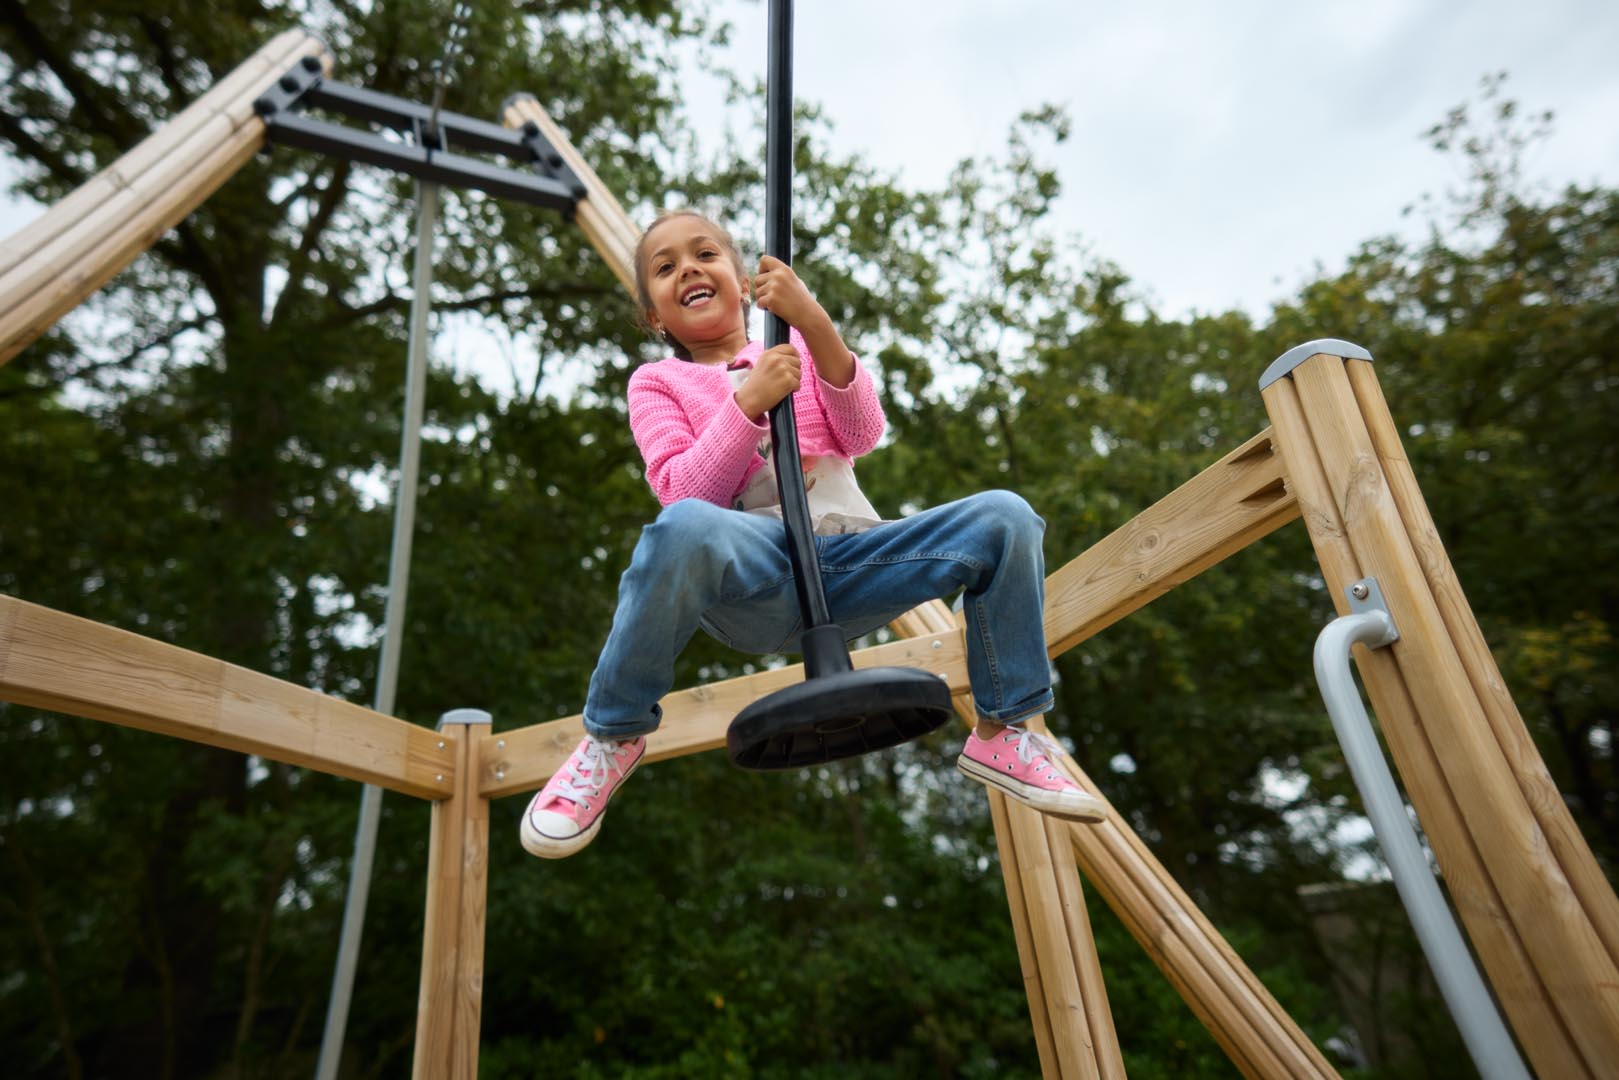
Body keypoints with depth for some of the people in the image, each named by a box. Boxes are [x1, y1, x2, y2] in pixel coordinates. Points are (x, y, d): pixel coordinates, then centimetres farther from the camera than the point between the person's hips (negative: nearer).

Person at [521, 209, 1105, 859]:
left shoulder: (799, 345, 23)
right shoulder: (657, 383, 16)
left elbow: (863, 435, 3)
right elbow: (684, 492, -2)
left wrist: (812, 320, -9)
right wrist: (748, 403, -15)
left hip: (853, 561, 3)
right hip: (755, 571, -3)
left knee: (1005, 518, -17)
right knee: (686, 529, -39)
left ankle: (1003, 733, 1)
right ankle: (614, 736, -14)